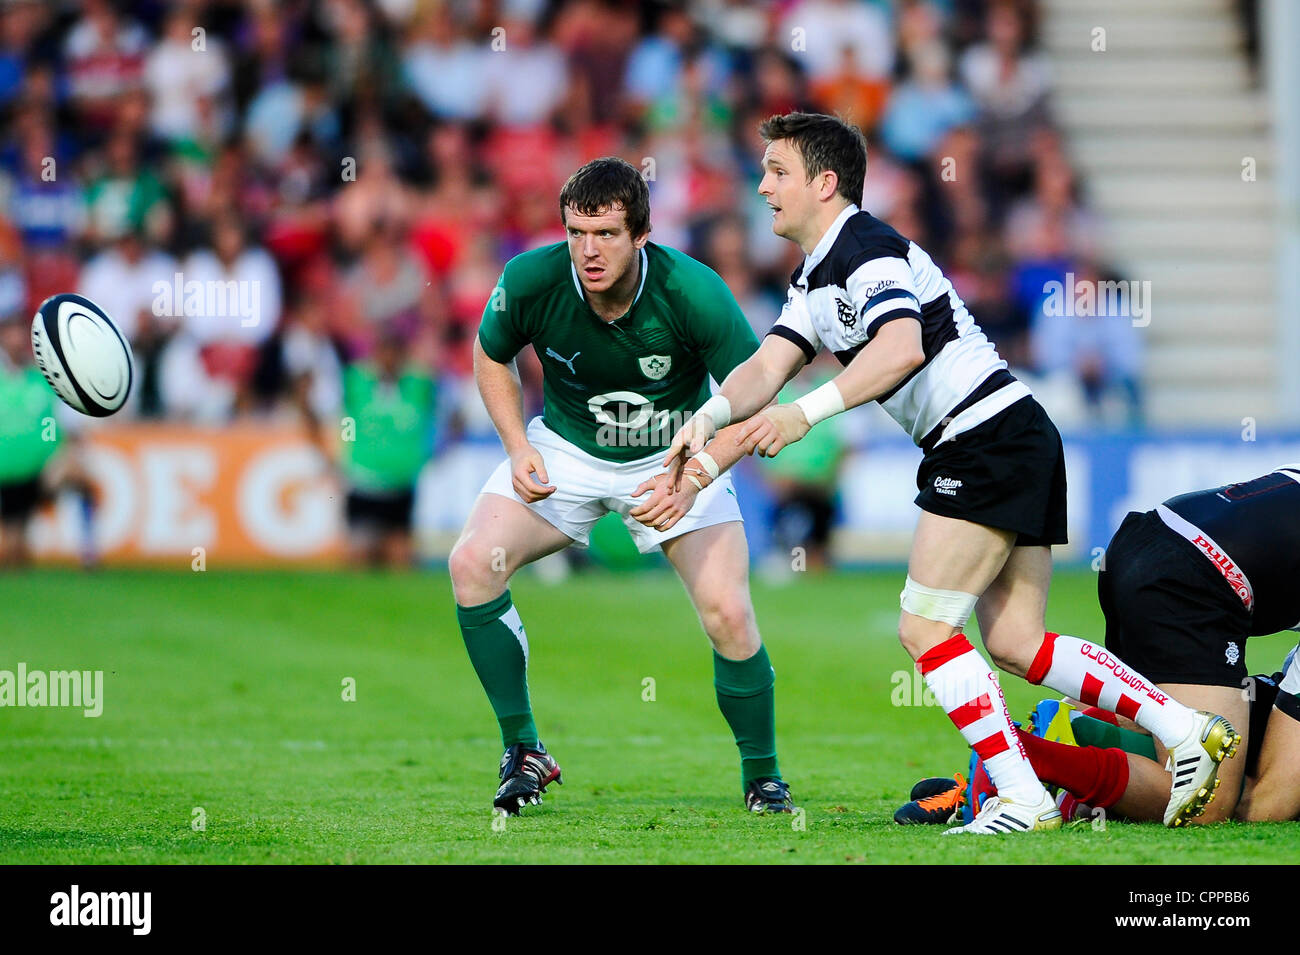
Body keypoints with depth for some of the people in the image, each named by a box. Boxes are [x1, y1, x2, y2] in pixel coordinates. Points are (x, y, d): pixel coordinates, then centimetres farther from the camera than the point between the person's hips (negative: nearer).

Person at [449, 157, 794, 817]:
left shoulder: (693, 291, -28)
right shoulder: (531, 280, -22)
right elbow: (491, 357, 0)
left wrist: (692, 478, -30)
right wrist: (519, 449, -13)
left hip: (676, 458, -2)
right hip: (565, 449, 2)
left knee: (728, 614, -18)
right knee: (473, 564, -19)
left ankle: (762, 776, 7)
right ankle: (523, 751, -4)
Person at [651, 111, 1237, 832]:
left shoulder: (868, 249, -14)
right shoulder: (813, 280, 18)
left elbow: (902, 347, -33)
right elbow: (766, 367, 8)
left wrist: (805, 413, -39)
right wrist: (711, 417, -12)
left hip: (992, 436, -10)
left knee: (924, 628, -10)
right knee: (1014, 643, 7)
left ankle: (1021, 797, -9)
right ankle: (1185, 730, 6)